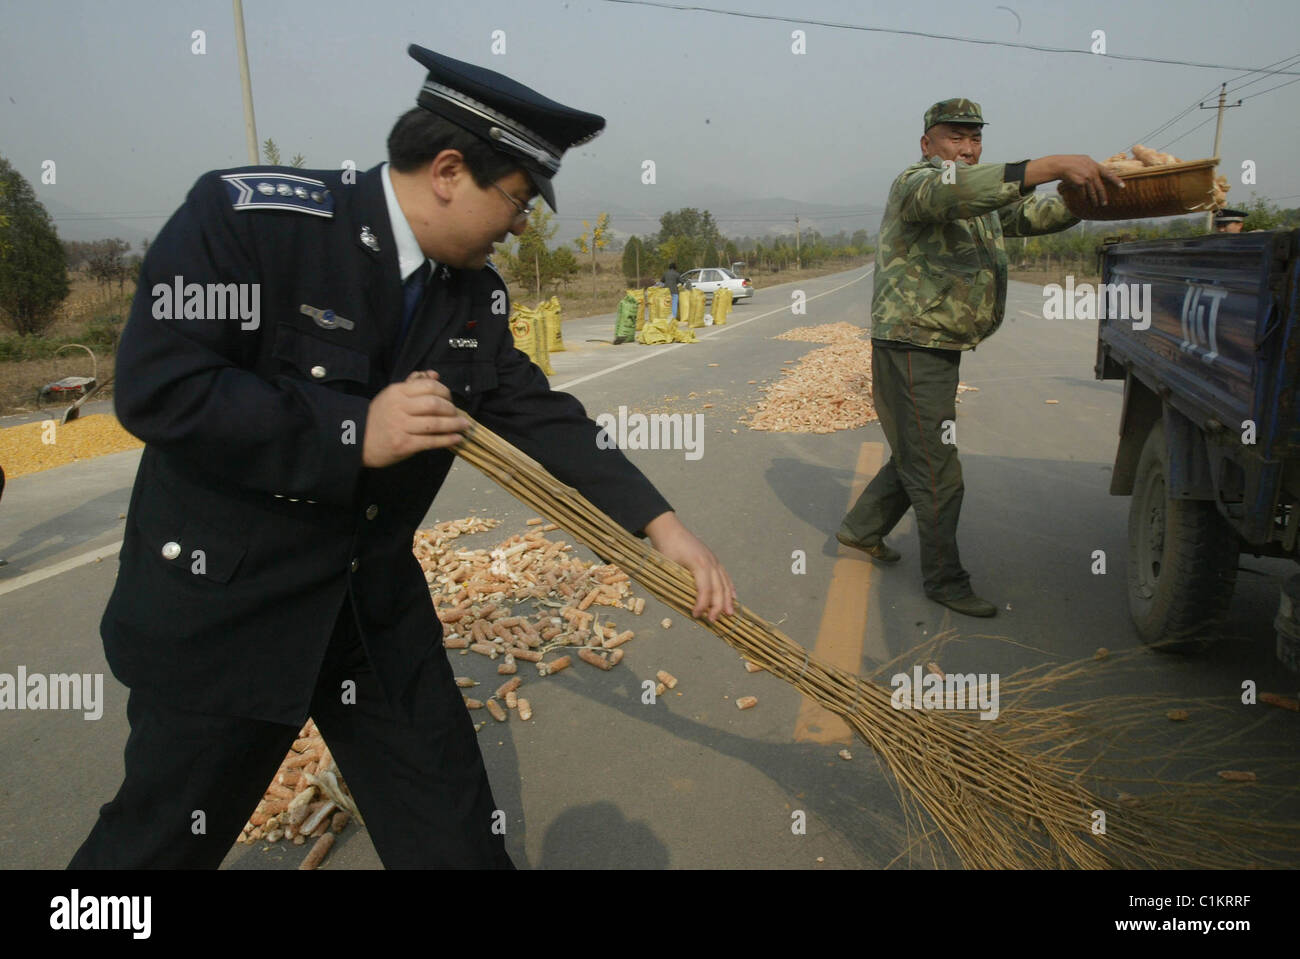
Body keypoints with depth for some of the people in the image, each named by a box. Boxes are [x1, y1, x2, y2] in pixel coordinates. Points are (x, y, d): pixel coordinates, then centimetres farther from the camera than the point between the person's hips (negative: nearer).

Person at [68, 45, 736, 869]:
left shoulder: (479, 293, 1)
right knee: (163, 840, 17)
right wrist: (355, 434, -24)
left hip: (377, 608, 6)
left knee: (460, 838, 14)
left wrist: (660, 523, -6)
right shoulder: (249, 213, -18)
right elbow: (157, 387, -22)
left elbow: (538, 414, 1)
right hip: (222, 606, -5)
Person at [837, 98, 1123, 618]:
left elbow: (1035, 215, 15)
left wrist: (1088, 190, -4)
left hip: (938, 349, 10)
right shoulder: (916, 184, -12)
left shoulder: (982, 203, 19)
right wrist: (1055, 165, -41)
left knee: (916, 454, 20)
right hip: (911, 346, -9)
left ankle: (862, 528, 36)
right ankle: (945, 580, 9)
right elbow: (960, 188, -34)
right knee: (937, 475, -3)